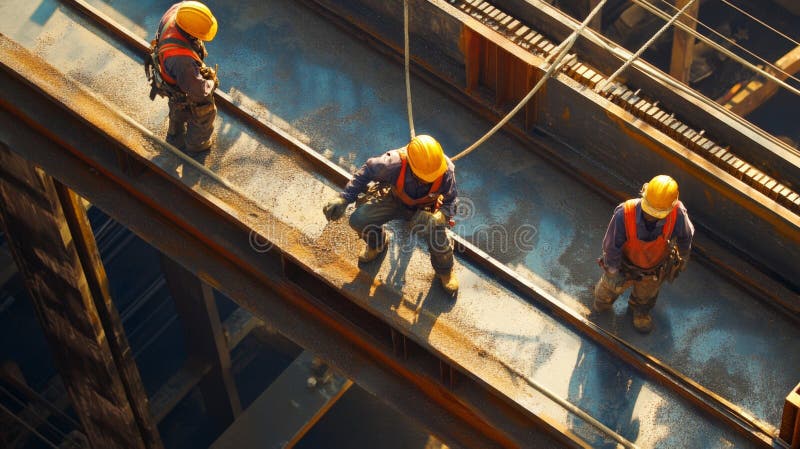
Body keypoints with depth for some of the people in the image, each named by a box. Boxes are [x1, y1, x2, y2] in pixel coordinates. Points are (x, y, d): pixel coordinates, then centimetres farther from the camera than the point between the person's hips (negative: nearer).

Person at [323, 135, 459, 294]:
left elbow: (450, 202, -19)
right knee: (358, 221, -18)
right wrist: (344, 198, -21)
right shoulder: (394, 163, -38)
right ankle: (378, 242, 21)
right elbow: (368, 171, -17)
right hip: (394, 199, 1)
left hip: (426, 208, -1)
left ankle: (445, 270, 5)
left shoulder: (446, 170, -35)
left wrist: (439, 218, -42)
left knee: (438, 232, -31)